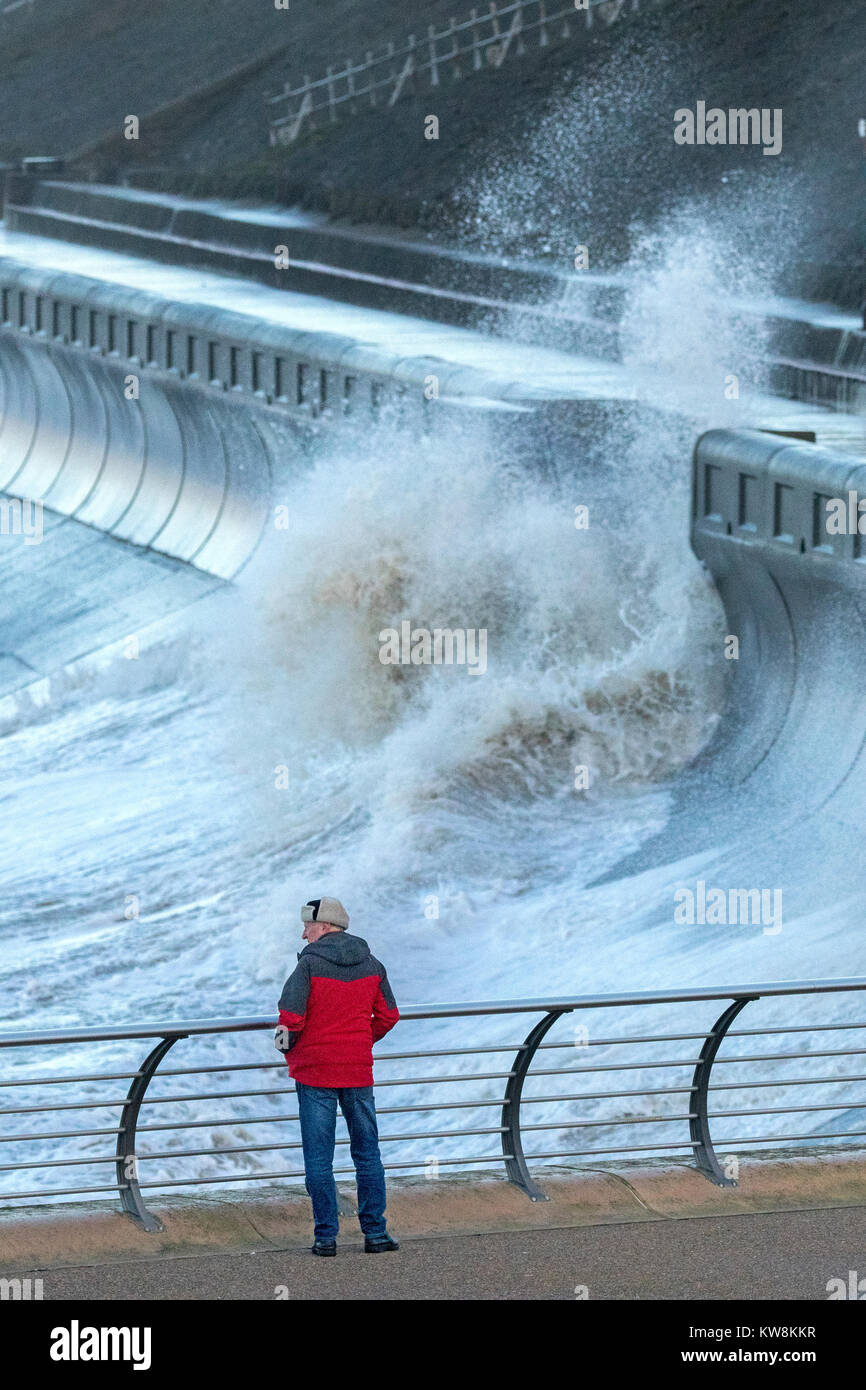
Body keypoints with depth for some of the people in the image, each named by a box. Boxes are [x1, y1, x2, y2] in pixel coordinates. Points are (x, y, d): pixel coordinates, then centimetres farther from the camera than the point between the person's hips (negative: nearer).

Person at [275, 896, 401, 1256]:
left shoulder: (309, 964, -13)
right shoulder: (371, 965, 3)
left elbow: (291, 1018, -18)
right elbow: (388, 1016, 9)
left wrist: (287, 1048, 1)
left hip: (315, 1073, -4)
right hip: (358, 1072, 4)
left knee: (319, 1158, 2)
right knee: (367, 1152, 12)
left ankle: (326, 1236, 1)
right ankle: (375, 1233, 9)